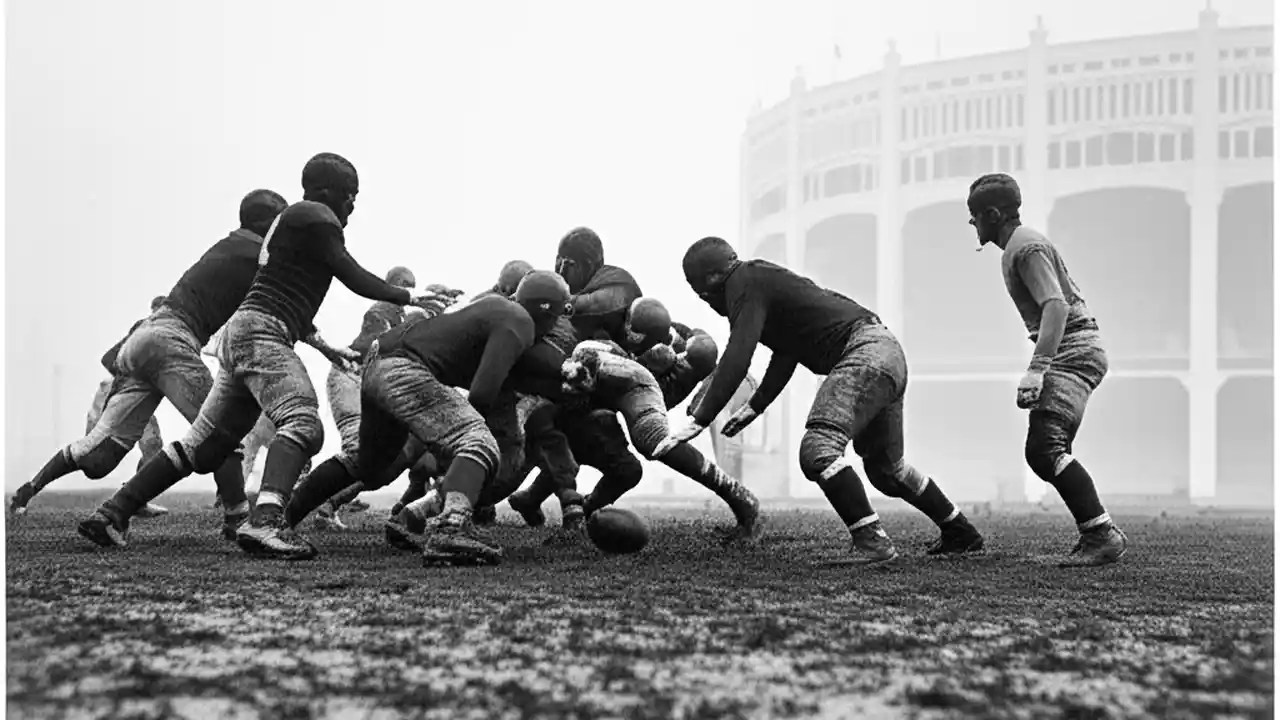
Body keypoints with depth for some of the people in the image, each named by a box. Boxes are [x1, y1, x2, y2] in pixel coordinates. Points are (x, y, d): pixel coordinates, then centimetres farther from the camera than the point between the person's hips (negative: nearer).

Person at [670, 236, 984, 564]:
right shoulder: (764, 277, 21)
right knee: (885, 467, 24)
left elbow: (737, 359, -19)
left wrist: (698, 420, -19)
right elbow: (787, 353, 30)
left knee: (817, 450, -23)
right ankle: (961, 534, 37)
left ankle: (872, 543, -25)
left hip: (864, 353, -10)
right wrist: (754, 407, 28)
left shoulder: (745, 282, -9)